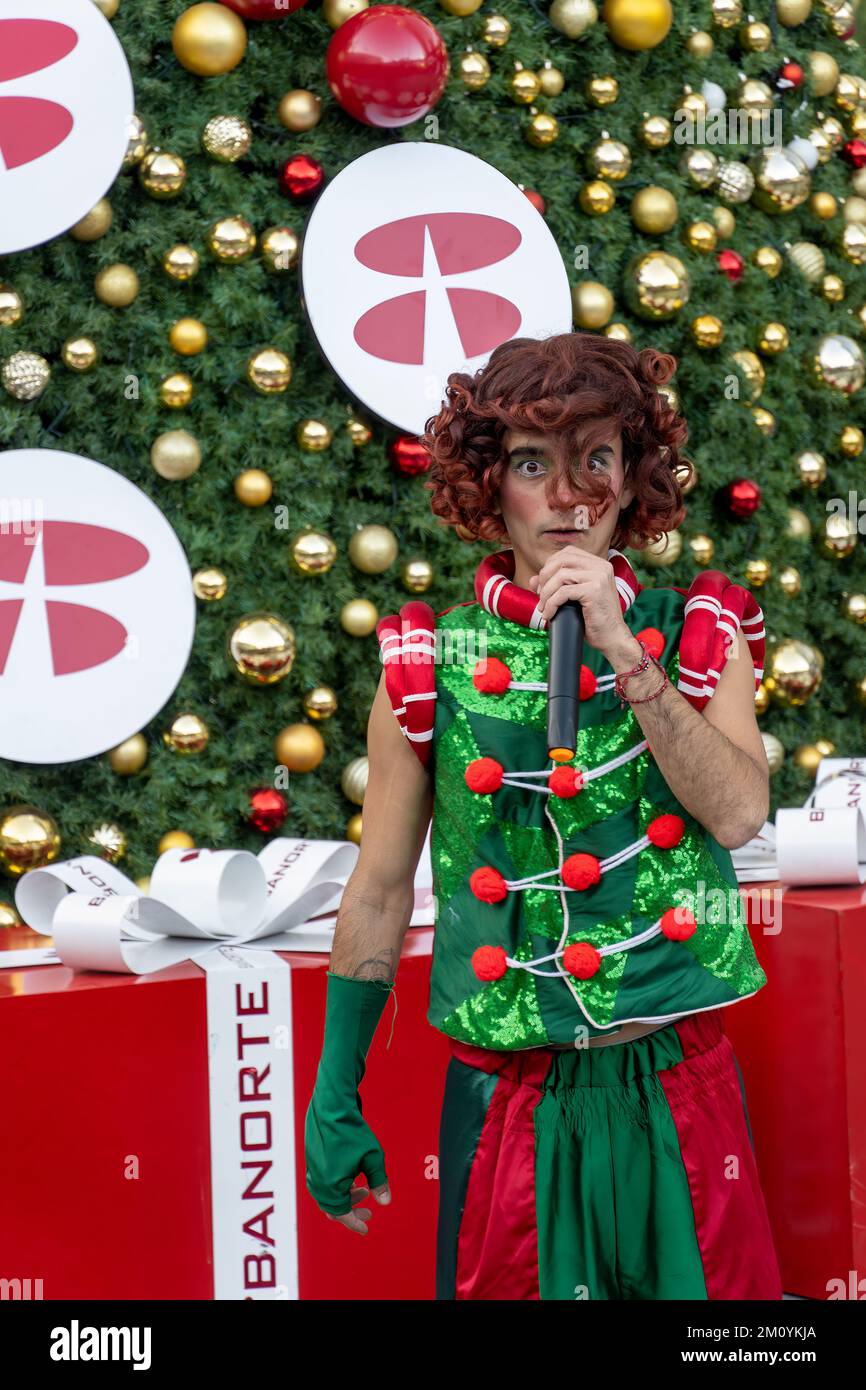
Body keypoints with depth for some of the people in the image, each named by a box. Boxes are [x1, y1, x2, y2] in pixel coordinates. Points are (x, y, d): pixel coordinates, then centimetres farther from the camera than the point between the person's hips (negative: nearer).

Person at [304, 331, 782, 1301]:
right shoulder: (430, 664, -2)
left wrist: (625, 655, -20)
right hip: (509, 1099, -1)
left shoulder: (698, 635, 2)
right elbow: (379, 892, 3)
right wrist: (332, 1102, 4)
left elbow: (738, 814, -13)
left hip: (680, 1087, 1)